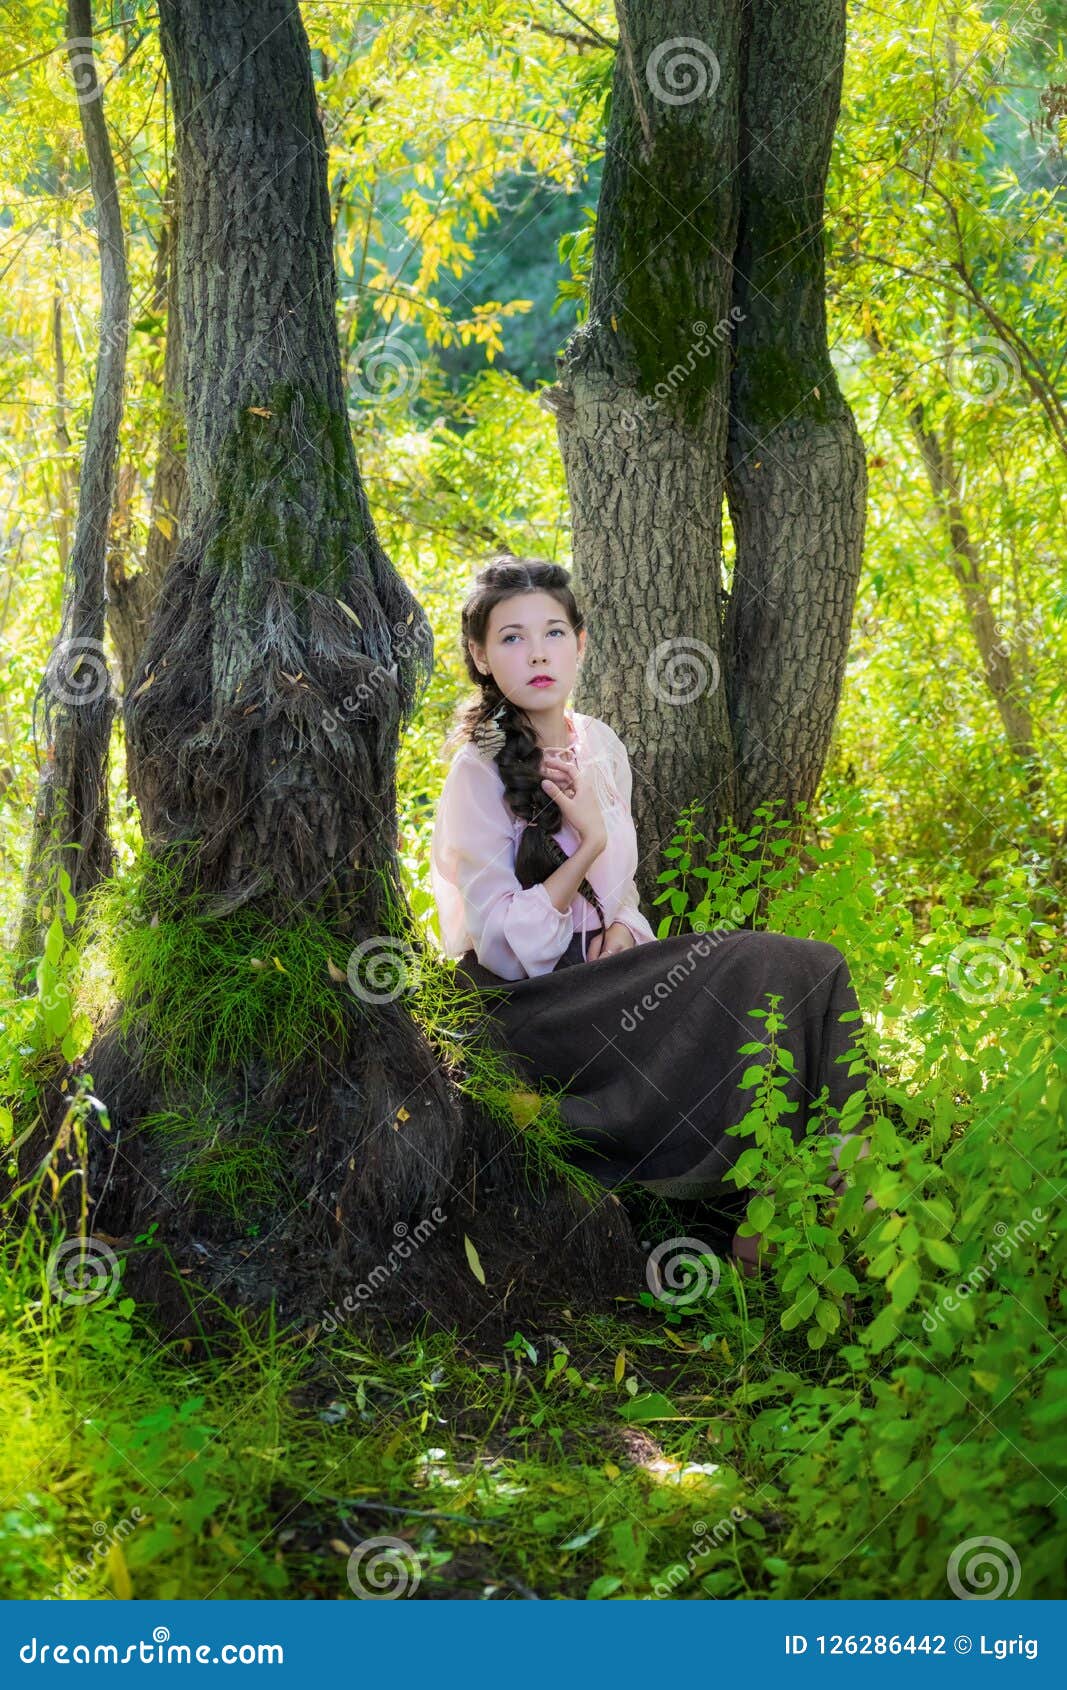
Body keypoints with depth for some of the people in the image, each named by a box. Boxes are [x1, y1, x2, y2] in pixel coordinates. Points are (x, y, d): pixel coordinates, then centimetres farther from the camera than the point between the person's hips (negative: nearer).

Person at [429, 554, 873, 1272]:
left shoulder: (599, 744, 10)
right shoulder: (479, 771, -11)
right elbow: (505, 947, -14)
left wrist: (623, 929, -1)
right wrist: (588, 843, -18)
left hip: (600, 968, 7)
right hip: (532, 1003, -7)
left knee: (811, 968, -16)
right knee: (753, 971, -26)